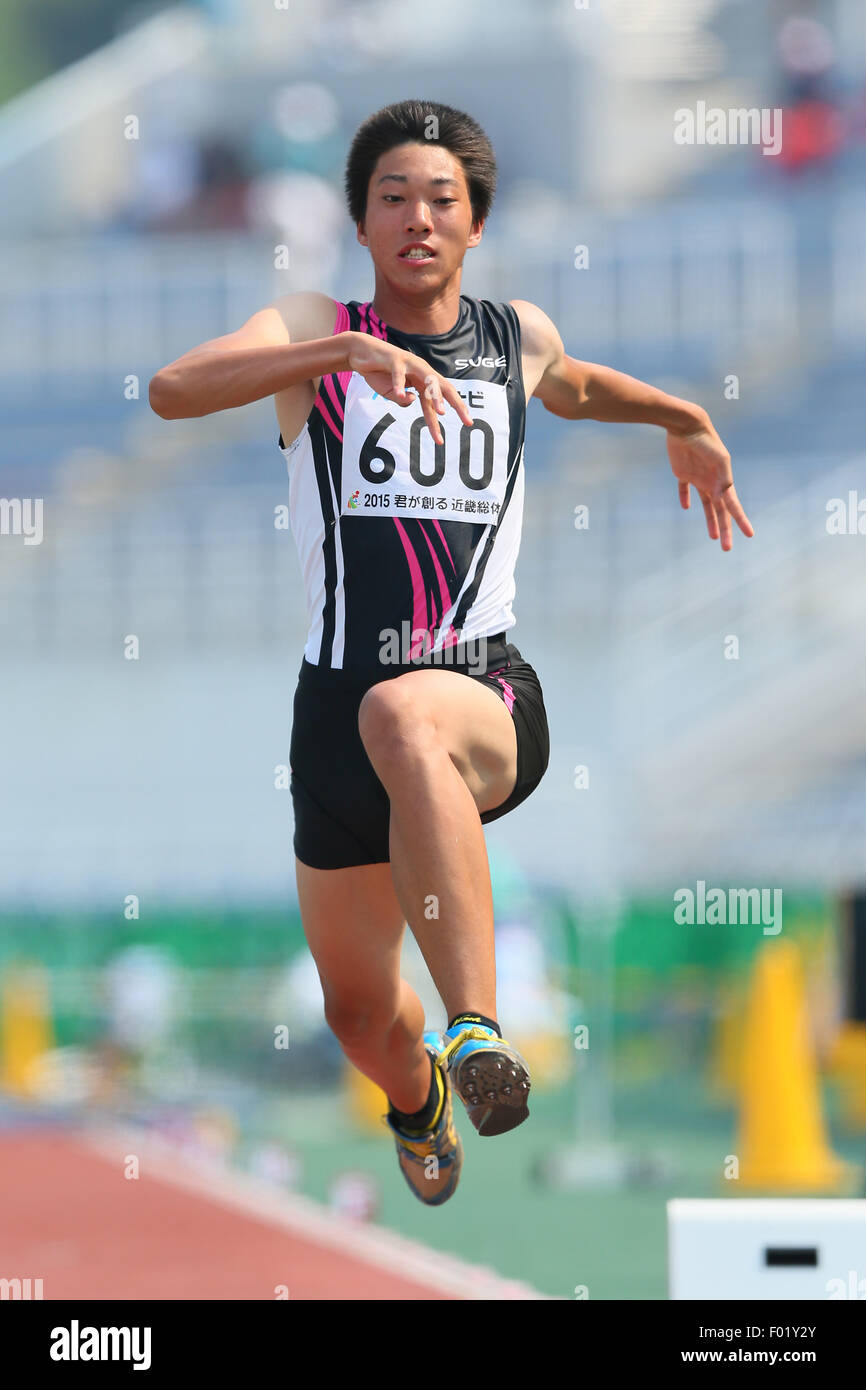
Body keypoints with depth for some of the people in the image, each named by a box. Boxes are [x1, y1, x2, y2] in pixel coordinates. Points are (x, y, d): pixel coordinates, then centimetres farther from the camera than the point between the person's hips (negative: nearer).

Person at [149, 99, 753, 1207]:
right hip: (340, 710, 2)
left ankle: (476, 1031, -54)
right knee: (359, 1012, 16)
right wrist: (349, 351, -34)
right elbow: (174, 389, -23)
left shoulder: (518, 337, 9)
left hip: (488, 694, -2)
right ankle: (417, 1101, 55)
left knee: (402, 717, -41)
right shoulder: (313, 331, 0)